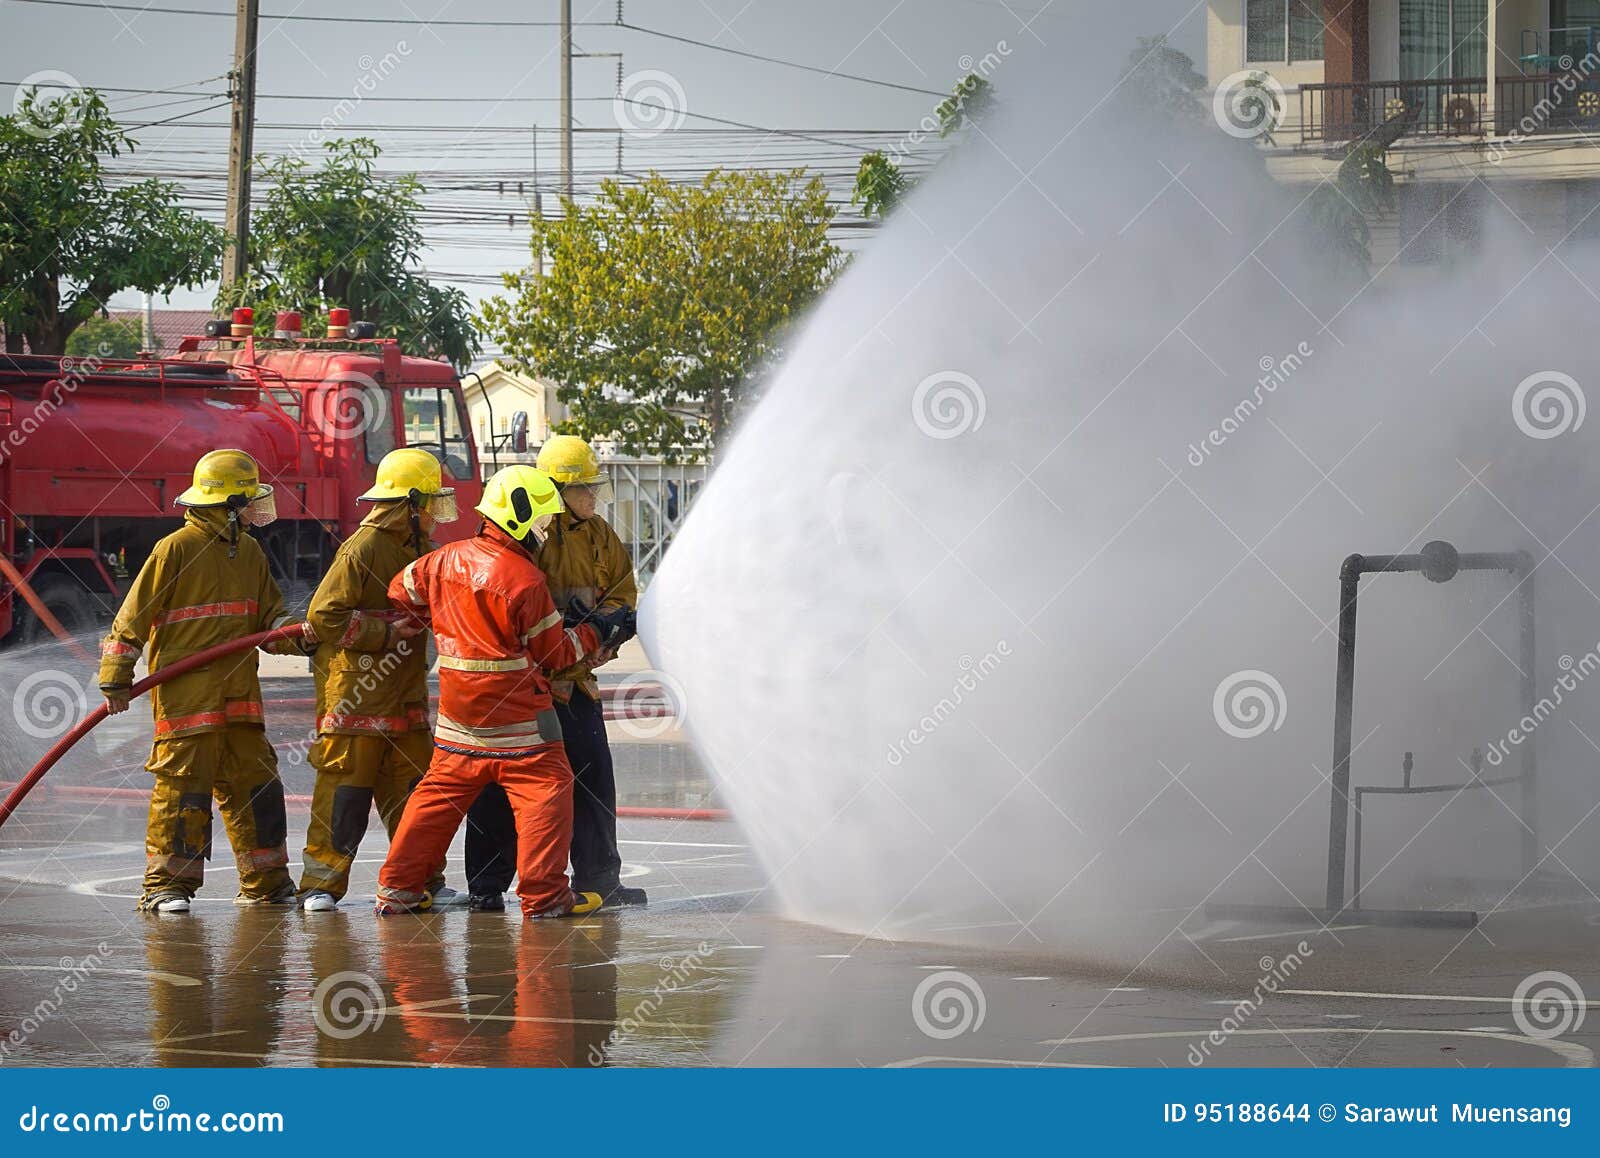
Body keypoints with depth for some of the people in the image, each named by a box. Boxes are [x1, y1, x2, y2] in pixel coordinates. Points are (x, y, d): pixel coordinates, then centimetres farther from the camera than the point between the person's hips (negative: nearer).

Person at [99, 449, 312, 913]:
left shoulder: (249, 552, 14)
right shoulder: (176, 549, -9)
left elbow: (268, 616, 20)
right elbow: (134, 616, -7)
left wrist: (294, 635, -2)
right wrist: (117, 678, -9)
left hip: (239, 694, 7)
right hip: (184, 694, -7)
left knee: (255, 784, 9)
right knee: (182, 787, -6)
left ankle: (266, 884, 18)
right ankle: (165, 886, 0)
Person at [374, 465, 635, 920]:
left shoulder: (447, 559, 3)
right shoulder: (524, 579, -16)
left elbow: (401, 592, 20)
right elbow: (555, 651, -8)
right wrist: (598, 632, 7)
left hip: (457, 712, 7)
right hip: (518, 716, -7)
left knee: (440, 793, 15)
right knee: (547, 790, 0)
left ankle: (399, 887, 17)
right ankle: (544, 894, -4)